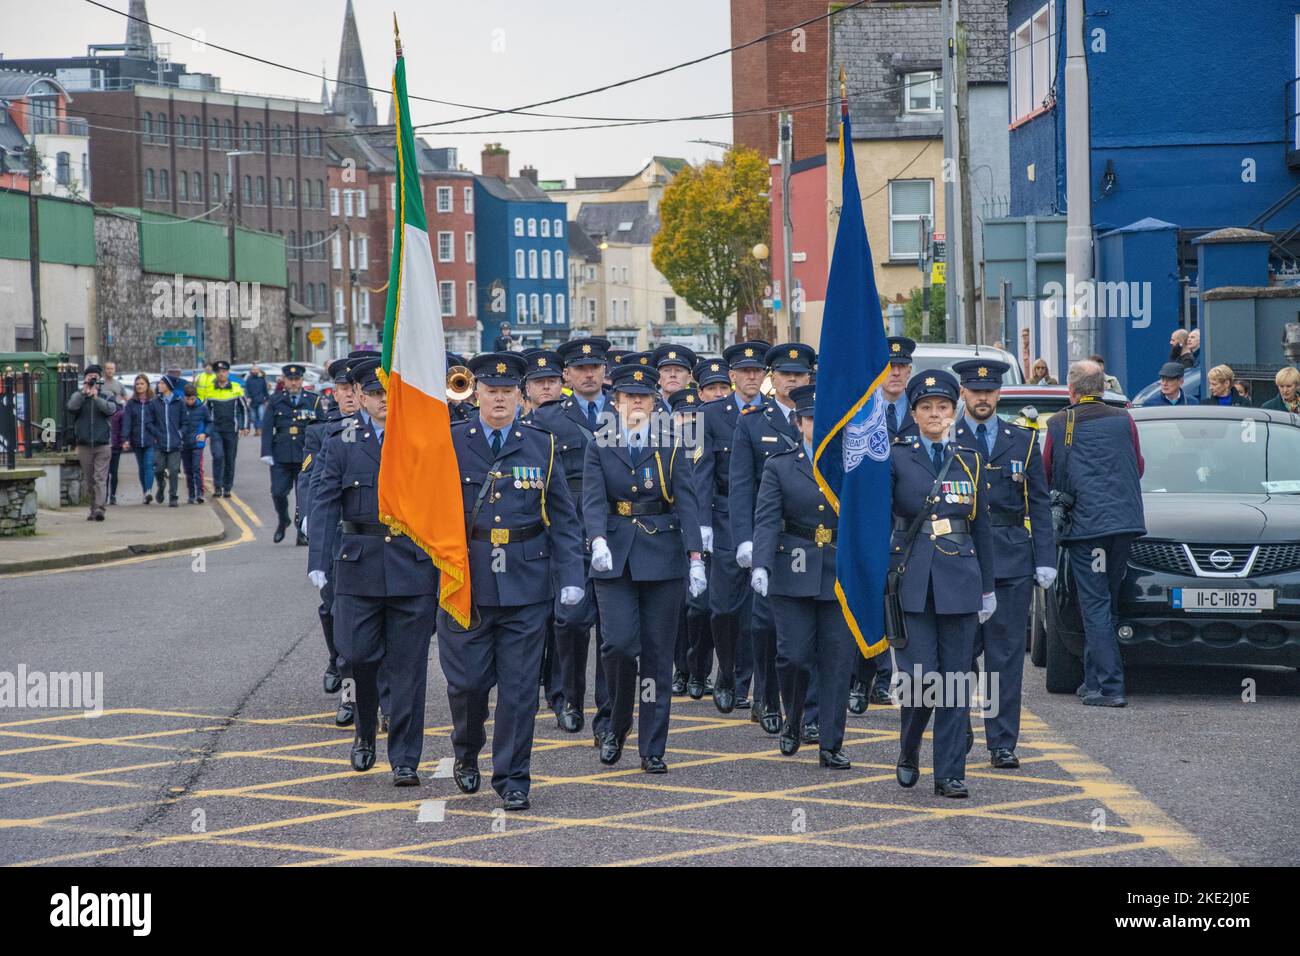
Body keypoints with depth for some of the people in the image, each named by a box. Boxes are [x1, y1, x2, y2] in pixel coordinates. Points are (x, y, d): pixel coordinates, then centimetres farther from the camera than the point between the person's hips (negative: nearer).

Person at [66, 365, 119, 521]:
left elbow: (111, 409, -13)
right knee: (89, 480, 7)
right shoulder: (78, 396, 10)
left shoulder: (106, 397, 8)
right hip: (84, 445, 2)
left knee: (100, 479, -12)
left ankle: (99, 509, -20)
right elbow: (72, 406, -11)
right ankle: (93, 509, 17)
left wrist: (96, 397, -21)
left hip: (103, 444, -2)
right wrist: (84, 391, -15)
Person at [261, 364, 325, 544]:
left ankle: (302, 532, 7)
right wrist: (266, 453, -4)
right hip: (281, 456, 1)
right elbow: (267, 429, 5)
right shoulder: (276, 401, 8)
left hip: (306, 456, -1)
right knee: (278, 492, -5)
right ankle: (283, 521, 24)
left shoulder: (313, 400, 7)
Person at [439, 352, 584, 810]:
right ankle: (467, 752, 31)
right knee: (467, 680, 3)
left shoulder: (542, 445, 6)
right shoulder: (449, 442, 3)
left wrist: (570, 577, -2)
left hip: (526, 585, 1)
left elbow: (563, 518, 6)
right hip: (465, 583, 0)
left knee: (519, 685, 1)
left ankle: (512, 777, 11)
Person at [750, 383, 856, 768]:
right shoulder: (779, 467, 3)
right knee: (794, 655, -6)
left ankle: (830, 746, 7)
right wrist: (761, 564, -20)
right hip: (793, 577, -1)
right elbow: (767, 520, -5)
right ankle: (792, 722, 22)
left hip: (842, 577, 1)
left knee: (837, 661, 0)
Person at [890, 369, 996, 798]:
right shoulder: (895, 457, 2)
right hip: (911, 581, -2)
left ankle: (950, 774, 7)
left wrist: (987, 587, 13)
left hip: (959, 581, 2)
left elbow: (982, 529, 14)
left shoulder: (970, 461, 10)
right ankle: (908, 751, 20)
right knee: (920, 678, -7)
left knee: (956, 680, 2)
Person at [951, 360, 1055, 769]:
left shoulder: (1023, 439, 10)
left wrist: (1045, 559, 1)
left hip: (1012, 560, 1)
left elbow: (1039, 503, 9)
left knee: (1006, 655, 1)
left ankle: (1002, 744, 4)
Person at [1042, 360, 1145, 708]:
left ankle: (1110, 686, -10)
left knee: (1095, 604, -3)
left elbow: (1046, 475, 11)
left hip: (1084, 522, -3)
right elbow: (1139, 468, 17)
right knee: (1105, 601, 14)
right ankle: (1095, 679, 20)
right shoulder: (1124, 421, 8)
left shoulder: (1059, 425, 1)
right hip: (1124, 519, 3)